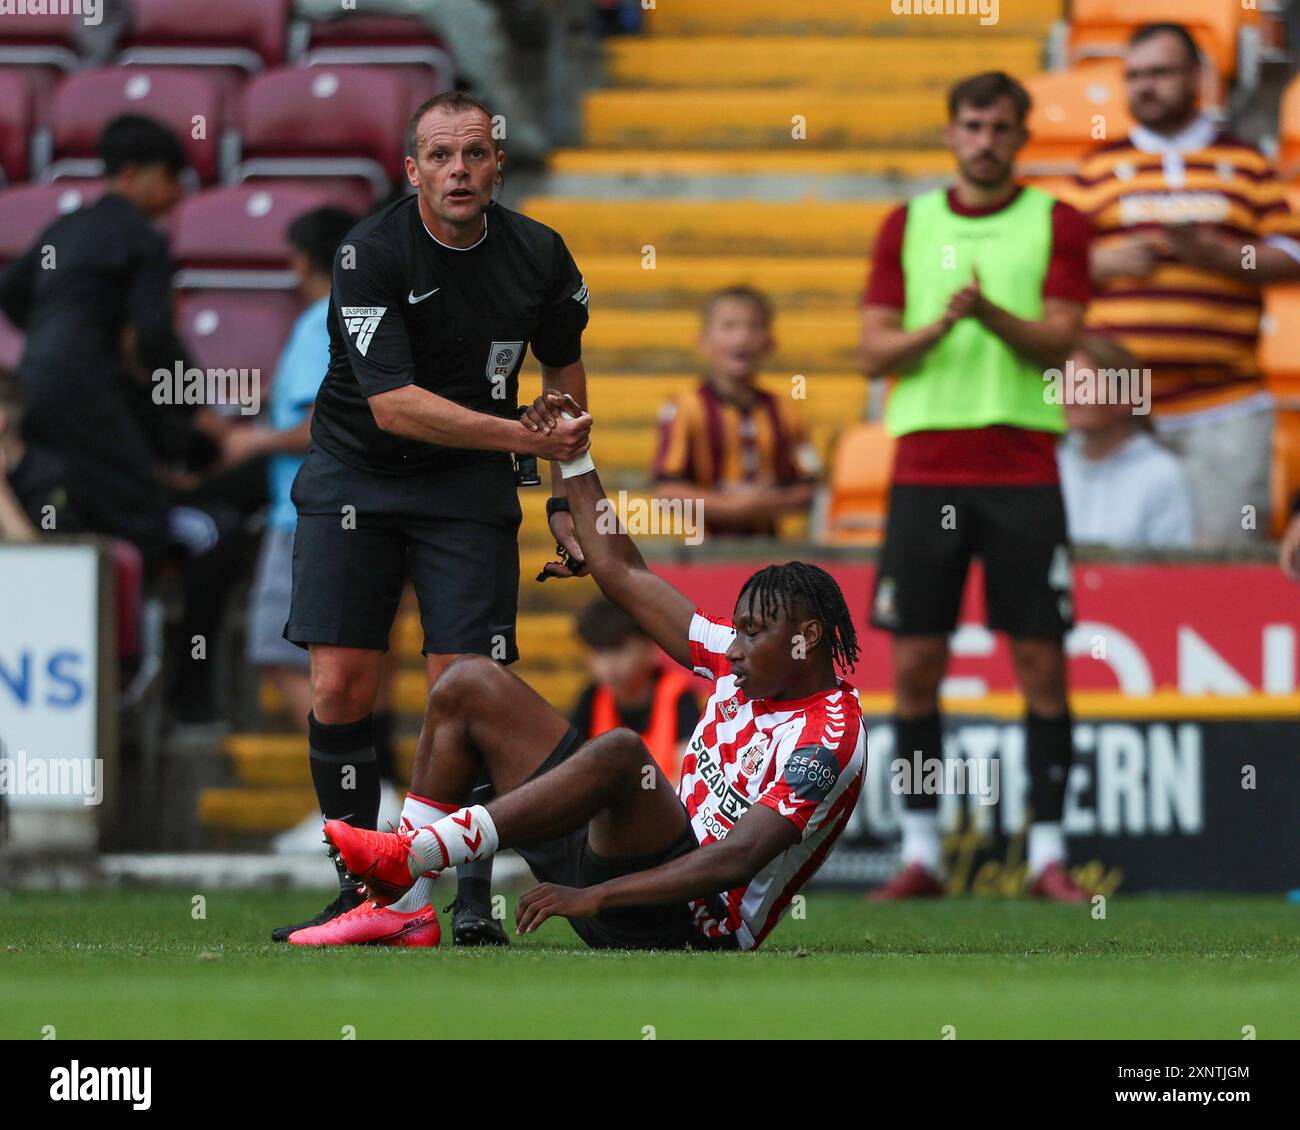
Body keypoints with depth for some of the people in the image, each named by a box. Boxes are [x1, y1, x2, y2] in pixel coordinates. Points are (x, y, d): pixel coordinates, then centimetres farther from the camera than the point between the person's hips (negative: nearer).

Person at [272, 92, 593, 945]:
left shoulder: (539, 256, -6)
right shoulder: (372, 253, -18)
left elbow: (565, 367, 14)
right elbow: (392, 402, -25)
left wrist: (568, 496, 13)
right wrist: (522, 435, -31)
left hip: (469, 490, 2)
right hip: (354, 477, -1)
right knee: (340, 688, -8)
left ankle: (476, 900, -2)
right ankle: (360, 886, 5)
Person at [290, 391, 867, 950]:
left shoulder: (828, 742, -13)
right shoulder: (741, 665, 13)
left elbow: (735, 861, -25)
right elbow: (622, 575, 21)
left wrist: (591, 897, -32)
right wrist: (573, 457, 18)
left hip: (695, 925, -10)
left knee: (619, 749, -39)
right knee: (469, 684, 8)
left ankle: (410, 856, -35)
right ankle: (403, 907, -2)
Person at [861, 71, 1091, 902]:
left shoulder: (1057, 223, 5)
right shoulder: (908, 225, 11)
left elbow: (1059, 340, -4)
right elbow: (876, 351, 6)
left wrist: (992, 313, -22)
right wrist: (941, 323, -13)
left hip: (1024, 466, -2)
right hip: (925, 463, 2)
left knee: (1041, 660, -3)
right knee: (915, 661, 0)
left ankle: (1048, 854, 2)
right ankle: (921, 851, 7)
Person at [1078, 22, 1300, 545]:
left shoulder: (1245, 164, 13)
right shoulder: (1098, 166, 15)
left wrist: (1215, 254, -9)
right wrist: (1106, 261, -9)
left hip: (1222, 408, -1)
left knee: (1227, 550, -8)